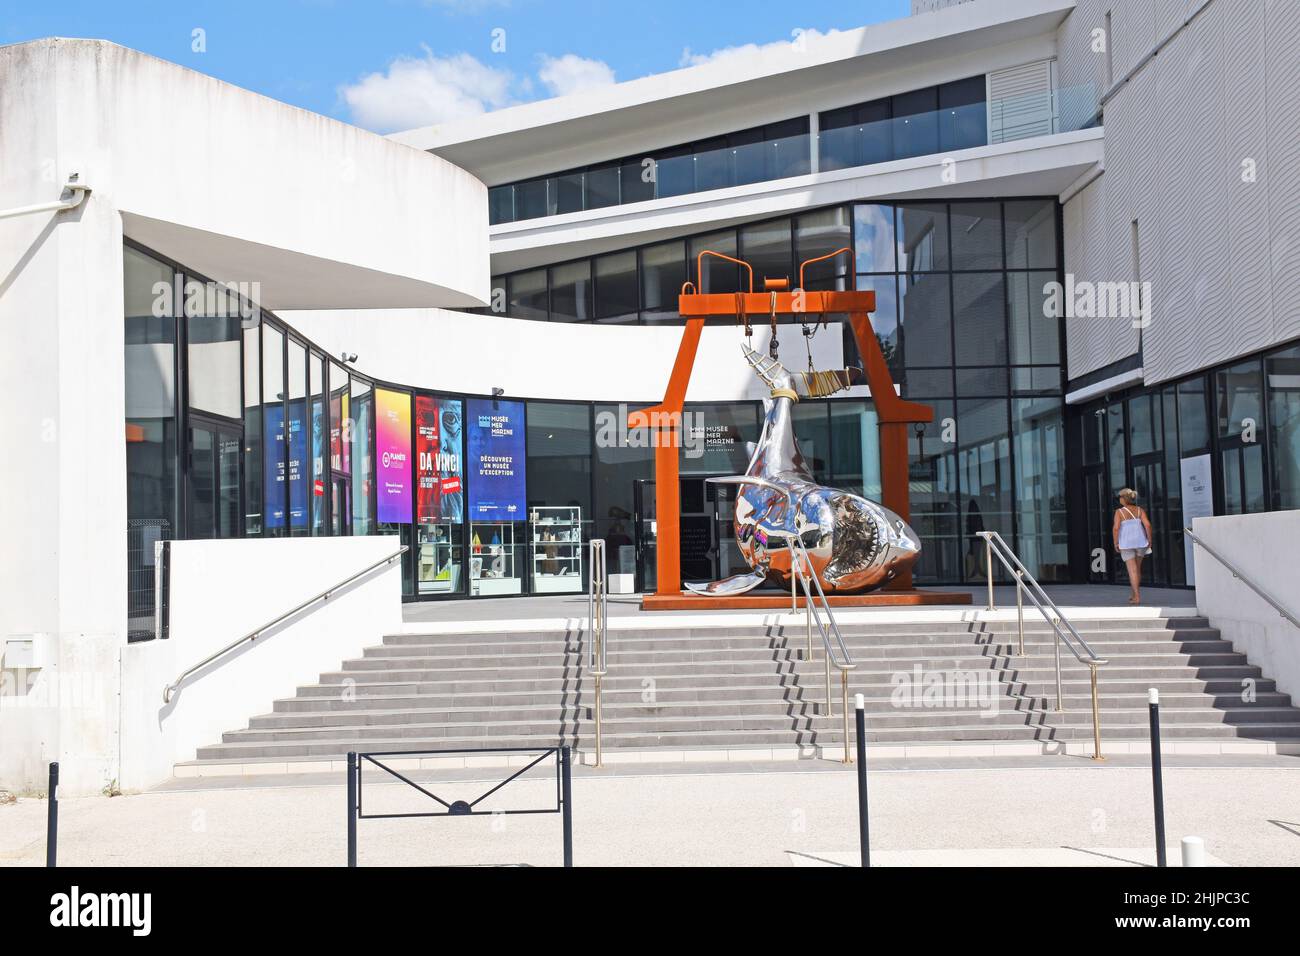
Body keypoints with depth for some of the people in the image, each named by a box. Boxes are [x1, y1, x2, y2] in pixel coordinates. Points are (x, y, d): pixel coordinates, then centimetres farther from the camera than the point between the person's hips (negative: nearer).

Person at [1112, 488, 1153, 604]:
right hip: (1140, 542, 4)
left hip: (1126, 544, -4)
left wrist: (1116, 543, -4)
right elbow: (1147, 525, -8)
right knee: (1137, 568, 20)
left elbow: (1116, 528, -16)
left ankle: (1137, 597, -9)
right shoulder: (1140, 510, 1)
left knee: (1132, 570, -2)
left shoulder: (1119, 512, -8)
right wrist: (1149, 540, 3)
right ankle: (1134, 594, 27)